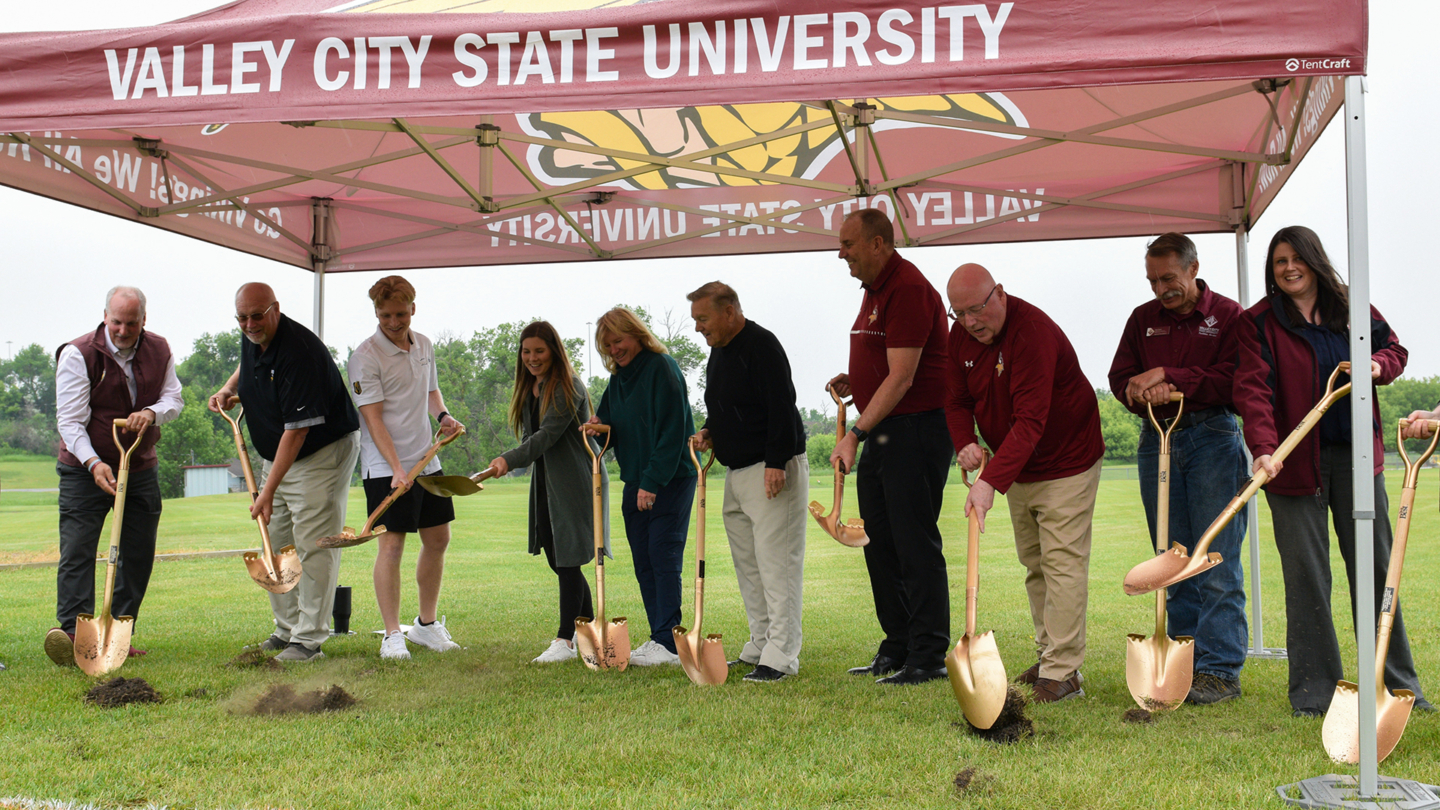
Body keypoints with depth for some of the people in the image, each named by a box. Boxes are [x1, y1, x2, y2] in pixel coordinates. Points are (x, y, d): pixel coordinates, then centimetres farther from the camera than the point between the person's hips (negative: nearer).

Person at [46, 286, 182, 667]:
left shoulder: (159, 350, 1)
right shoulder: (77, 354, -14)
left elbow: (174, 399, 5)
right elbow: (70, 420, -17)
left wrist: (151, 412, -19)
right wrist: (94, 463, -31)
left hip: (141, 468, 4)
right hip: (86, 469, -4)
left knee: (138, 555, 4)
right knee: (77, 551, -12)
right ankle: (71, 632, -16)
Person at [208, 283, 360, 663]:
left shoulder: (299, 353, -29)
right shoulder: (253, 339, -1)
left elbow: (297, 430, -30)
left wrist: (268, 491, -30)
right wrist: (228, 389, 6)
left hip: (324, 452, -9)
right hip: (277, 455, 10)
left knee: (312, 545, -10)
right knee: (276, 544, 11)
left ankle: (310, 639, -6)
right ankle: (288, 629, 20)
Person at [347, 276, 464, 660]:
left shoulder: (423, 345, 8)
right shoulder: (365, 357, -12)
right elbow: (373, 418, -17)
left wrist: (443, 415, 3)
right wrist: (397, 468, -26)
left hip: (427, 460, 7)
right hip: (386, 467, -7)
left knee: (438, 539, 11)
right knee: (391, 544, -8)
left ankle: (426, 624, 24)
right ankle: (392, 635, 0)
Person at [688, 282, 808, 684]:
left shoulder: (761, 345, -14)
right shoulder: (718, 351, 16)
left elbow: (781, 406, -20)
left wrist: (776, 463, -22)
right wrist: (709, 432, 8)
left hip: (774, 472, -10)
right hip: (737, 472, 10)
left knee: (777, 561, -9)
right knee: (747, 563, 12)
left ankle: (780, 657, -7)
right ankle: (760, 646, 20)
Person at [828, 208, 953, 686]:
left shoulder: (908, 289, -16)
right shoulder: (875, 289, 16)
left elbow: (901, 378, -23)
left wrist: (856, 434, -25)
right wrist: (855, 382, 8)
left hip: (917, 427, -10)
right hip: (883, 431, 10)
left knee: (915, 544, -6)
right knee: (879, 543, 13)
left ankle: (929, 657, 1)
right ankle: (898, 648, 22)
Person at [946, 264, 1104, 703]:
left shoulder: (1033, 331, -29)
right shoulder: (961, 336, -3)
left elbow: (1030, 420, -36)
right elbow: (958, 401, 4)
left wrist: (991, 482, -43)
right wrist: (965, 443, -19)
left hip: (1067, 462, -8)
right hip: (1018, 468, 8)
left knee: (1062, 562, -10)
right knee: (1034, 564, 13)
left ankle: (1063, 671, -8)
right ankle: (1048, 656, 23)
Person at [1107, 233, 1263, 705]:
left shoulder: (1228, 315, 1)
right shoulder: (1143, 319, 14)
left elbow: (1234, 382, -10)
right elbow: (1120, 377, 9)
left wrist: (1168, 376, -15)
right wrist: (1142, 393, -13)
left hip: (1213, 438, -4)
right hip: (1157, 440, 4)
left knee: (1216, 560, -6)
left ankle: (1220, 670, -3)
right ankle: (1184, 663, 12)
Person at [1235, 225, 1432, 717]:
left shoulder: (1352, 308, 7)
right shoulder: (1259, 323, -5)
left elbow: (1395, 350, 19)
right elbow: (1255, 390, -16)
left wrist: (1376, 364, -6)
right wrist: (1263, 449, -30)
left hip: (1356, 455, 3)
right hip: (1295, 460, -3)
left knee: (1376, 566, 8)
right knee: (1306, 574, -1)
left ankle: (1399, 682, 18)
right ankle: (1313, 689, 6)